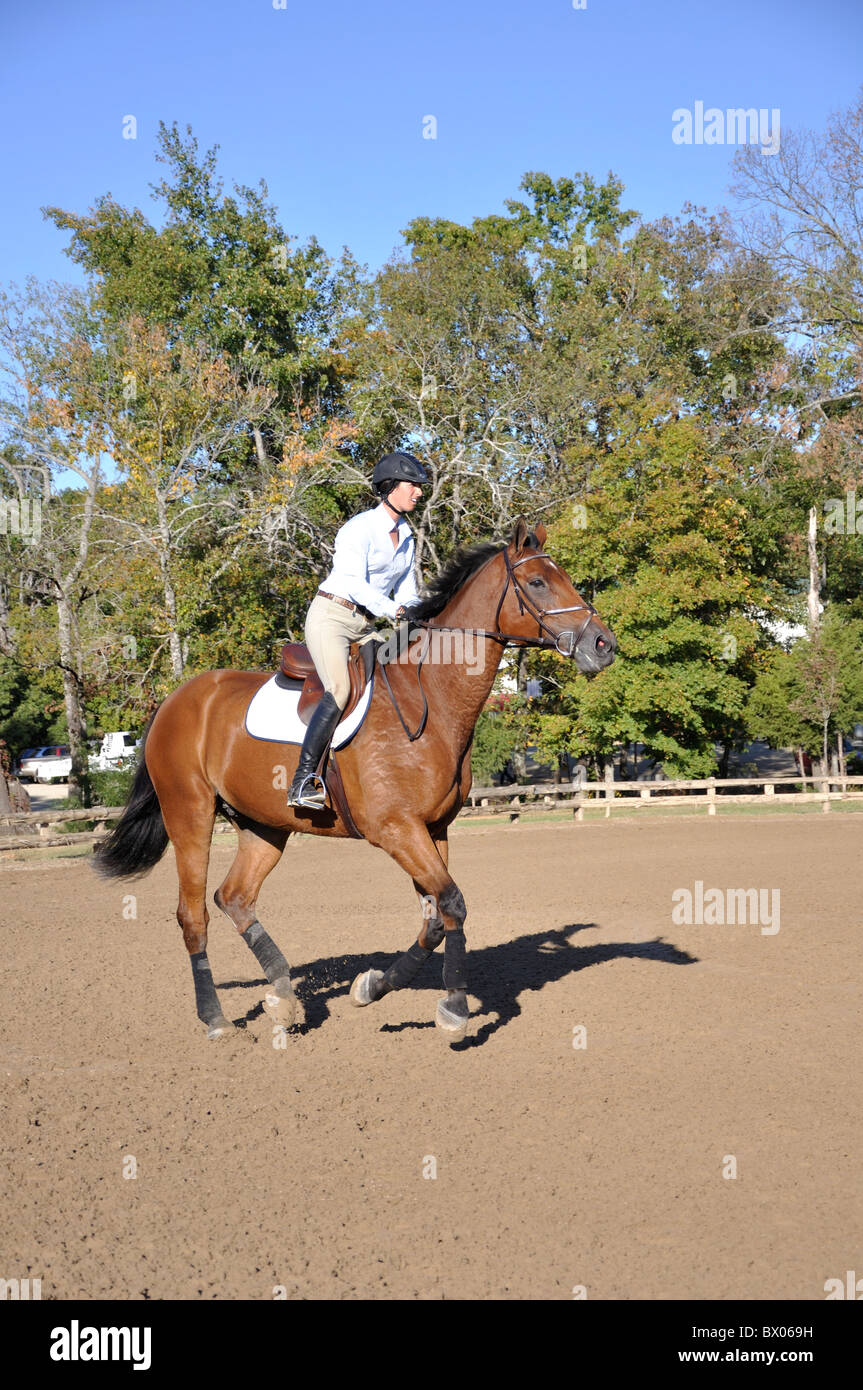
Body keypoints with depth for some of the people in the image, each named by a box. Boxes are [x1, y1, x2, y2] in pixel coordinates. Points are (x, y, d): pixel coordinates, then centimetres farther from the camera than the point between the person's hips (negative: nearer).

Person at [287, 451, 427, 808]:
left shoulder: (405, 534, 13)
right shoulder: (360, 527, -12)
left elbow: (406, 588, 16)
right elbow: (354, 583, -22)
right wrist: (392, 611, -33)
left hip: (365, 626, 9)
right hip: (331, 616, -9)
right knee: (340, 689, -29)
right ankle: (302, 782, -32)